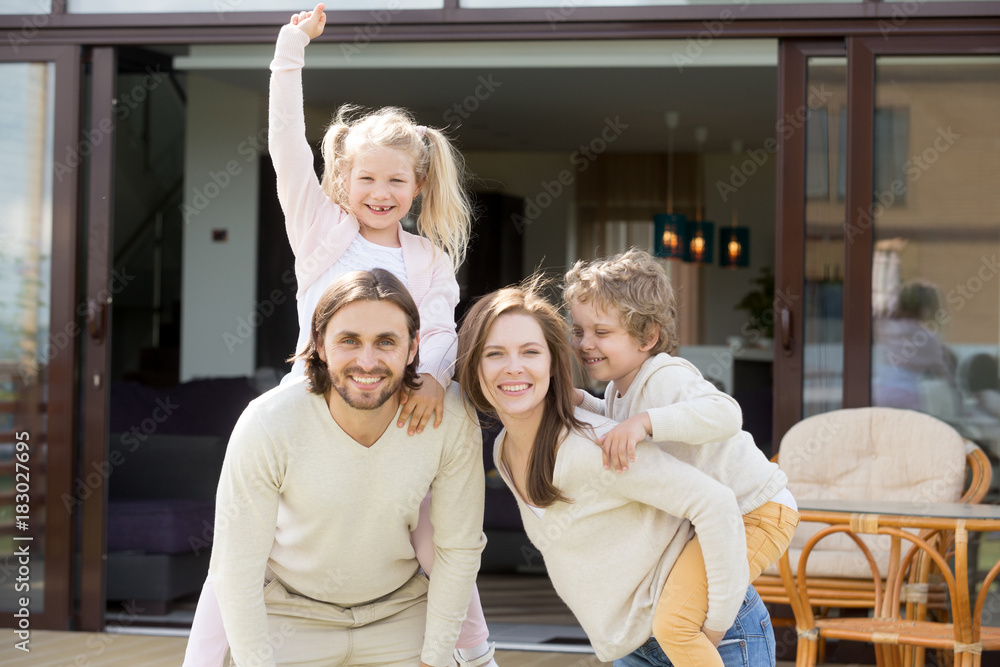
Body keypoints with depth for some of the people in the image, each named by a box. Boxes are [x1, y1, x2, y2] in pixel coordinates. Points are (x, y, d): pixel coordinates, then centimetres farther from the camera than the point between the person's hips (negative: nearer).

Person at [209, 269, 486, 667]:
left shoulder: (452, 417, -23)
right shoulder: (266, 426, -28)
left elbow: (458, 549, -10)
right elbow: (236, 573, -18)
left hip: (400, 615, 2)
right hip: (290, 616, -2)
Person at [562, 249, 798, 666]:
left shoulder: (665, 378, -23)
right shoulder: (619, 388, 7)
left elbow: (724, 414, -42)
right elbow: (615, 427, 29)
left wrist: (644, 423, -48)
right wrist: (580, 403, 12)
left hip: (757, 516, -11)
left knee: (673, 623, -24)